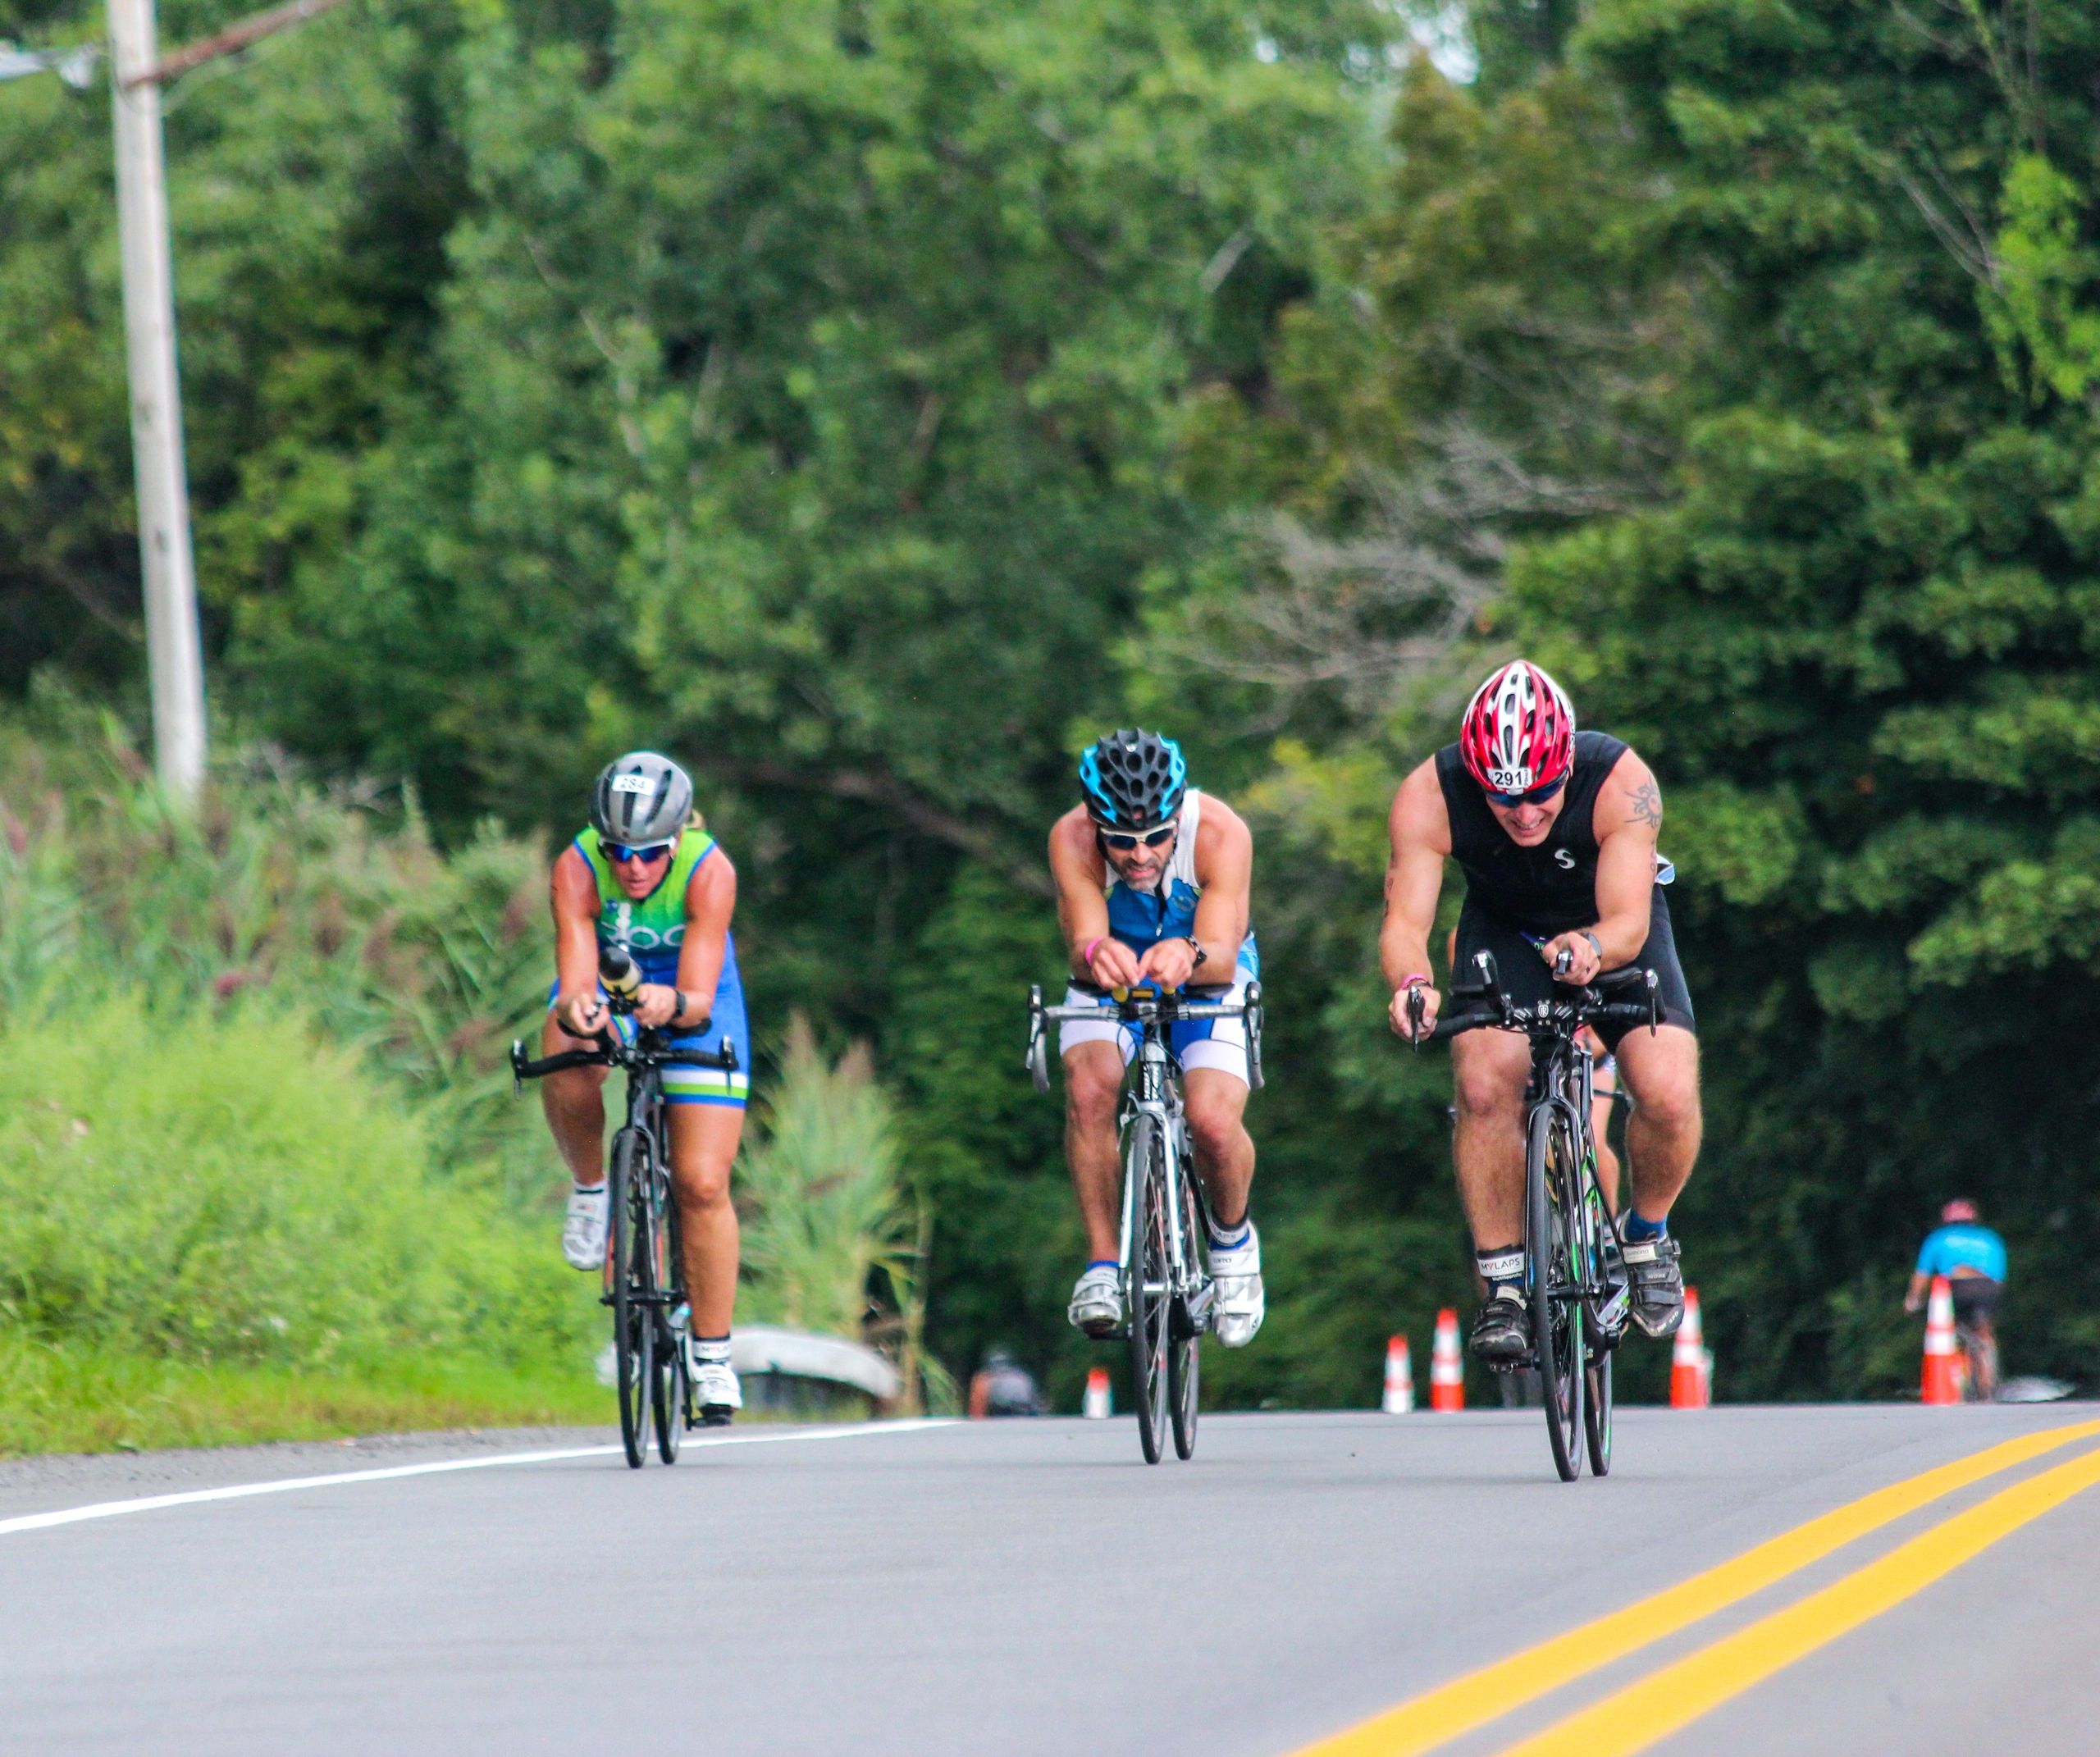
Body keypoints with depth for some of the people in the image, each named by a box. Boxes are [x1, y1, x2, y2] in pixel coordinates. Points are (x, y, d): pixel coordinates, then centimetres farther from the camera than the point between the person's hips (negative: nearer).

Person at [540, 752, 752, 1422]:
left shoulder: (710, 871, -32)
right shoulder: (576, 868, -30)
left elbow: (700, 999, -38)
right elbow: (574, 976, -38)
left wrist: (674, 1004, -61)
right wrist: (574, 1009, -61)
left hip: (689, 996, -1)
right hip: (604, 981, 1)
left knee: (702, 1184, -10)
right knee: (568, 1055, -37)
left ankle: (711, 1354, 5)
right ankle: (590, 1187, -9)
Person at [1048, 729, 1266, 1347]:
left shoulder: (1219, 833, -32)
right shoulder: (1072, 840, -29)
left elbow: (1223, 953, -38)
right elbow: (1082, 942, -37)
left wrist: (1189, 957, -62)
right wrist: (1096, 954, -62)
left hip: (1207, 976, -1)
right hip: (1114, 976, 1)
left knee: (1213, 1121, -25)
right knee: (1089, 1090, -30)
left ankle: (1231, 1238, 8)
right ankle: (1103, 1266, -16)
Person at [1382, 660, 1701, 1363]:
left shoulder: (1621, 783, -32)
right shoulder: (1430, 797, -29)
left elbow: (1628, 925, -35)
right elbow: (1405, 920, -32)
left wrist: (1591, 949, -58)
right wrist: (1412, 982, -54)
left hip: (1610, 935, -1)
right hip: (1506, 930, 1)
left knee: (1669, 1094, -23)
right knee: (1484, 1083, -27)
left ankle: (1646, 1232, 9)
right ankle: (1504, 1285, -11)